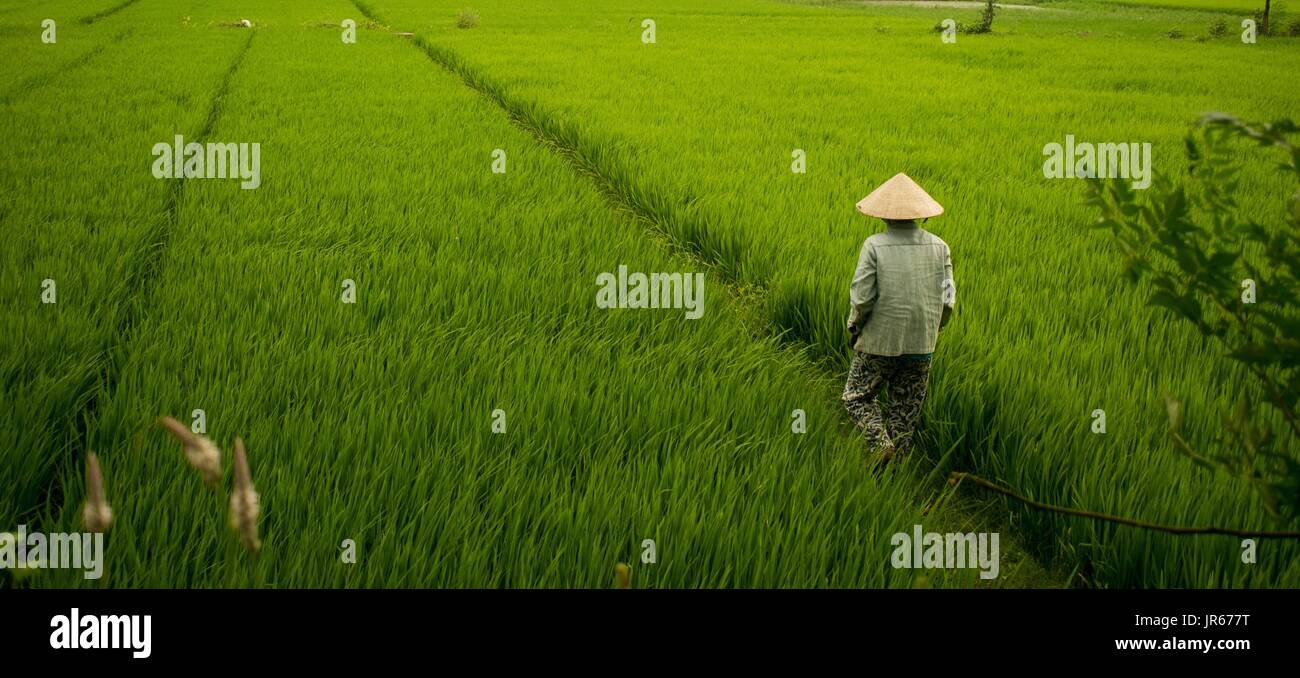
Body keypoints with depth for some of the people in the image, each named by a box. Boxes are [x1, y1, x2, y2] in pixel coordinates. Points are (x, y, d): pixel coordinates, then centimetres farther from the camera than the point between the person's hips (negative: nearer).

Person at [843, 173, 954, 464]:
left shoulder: (875, 245, -11)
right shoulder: (939, 247, 0)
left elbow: (862, 298, -14)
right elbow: (947, 300, -1)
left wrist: (853, 328, 4)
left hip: (880, 342, -3)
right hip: (921, 346, 3)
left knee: (857, 398, 14)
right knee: (906, 410, 14)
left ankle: (881, 443, -4)